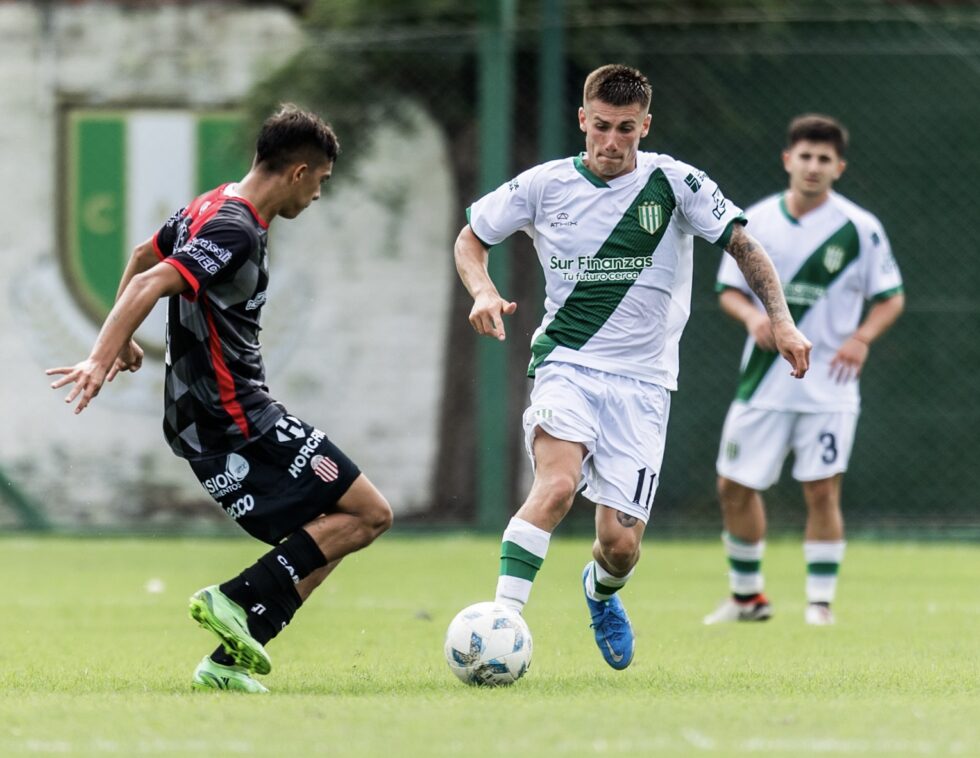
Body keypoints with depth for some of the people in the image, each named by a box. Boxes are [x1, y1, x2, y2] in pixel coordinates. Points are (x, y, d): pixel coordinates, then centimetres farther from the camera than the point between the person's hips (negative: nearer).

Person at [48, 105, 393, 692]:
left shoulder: (207, 209, 13)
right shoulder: (238, 234, -18)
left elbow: (143, 257, 29)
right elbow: (150, 285, -27)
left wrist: (118, 341, 41)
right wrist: (101, 361, -32)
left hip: (198, 422, 10)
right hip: (240, 425, -10)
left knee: (321, 539, 11)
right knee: (370, 513, -7)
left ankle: (231, 658, 3)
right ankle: (239, 601, -13)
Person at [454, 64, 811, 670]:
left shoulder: (674, 183, -2)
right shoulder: (545, 185, 1)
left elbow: (743, 244, 1)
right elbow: (471, 238, 14)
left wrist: (782, 321, -12)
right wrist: (483, 291, -6)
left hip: (642, 381, 1)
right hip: (565, 363, 0)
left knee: (621, 543, -3)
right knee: (558, 483, -31)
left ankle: (601, 591, 34)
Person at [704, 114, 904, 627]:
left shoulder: (860, 229, -4)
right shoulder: (755, 221, 3)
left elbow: (891, 297, 2)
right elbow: (729, 290, 9)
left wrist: (861, 338, -15)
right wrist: (751, 315, -12)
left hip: (827, 386, -3)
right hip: (763, 383, 3)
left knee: (822, 490, -8)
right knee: (734, 486, 5)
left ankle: (820, 600, 3)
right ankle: (747, 595, 20)